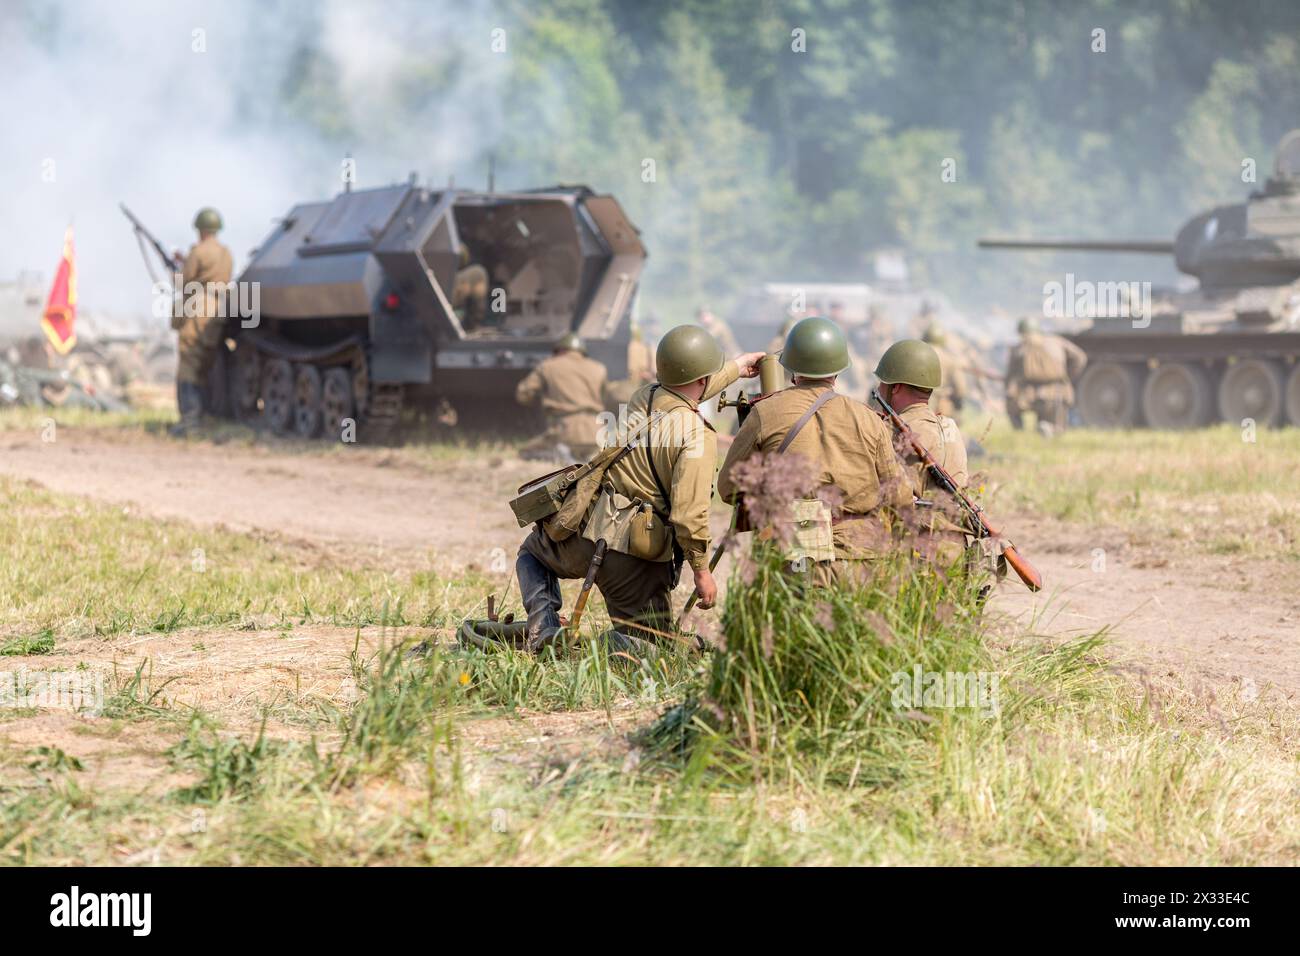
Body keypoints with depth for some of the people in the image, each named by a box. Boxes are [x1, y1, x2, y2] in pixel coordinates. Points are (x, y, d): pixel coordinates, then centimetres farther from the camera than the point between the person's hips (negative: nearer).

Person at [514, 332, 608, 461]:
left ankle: (555, 456, -11)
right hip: (593, 435, 4)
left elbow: (522, 394, 9)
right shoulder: (598, 370, 13)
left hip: (566, 432, -3)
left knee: (525, 452, 19)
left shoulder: (548, 367, 6)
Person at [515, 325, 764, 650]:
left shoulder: (644, 396, 6)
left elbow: (683, 392, 31)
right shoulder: (698, 438, -15)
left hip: (584, 537, 5)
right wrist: (701, 570, -7)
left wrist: (735, 368, 44)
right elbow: (688, 513, -20)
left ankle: (543, 628, 11)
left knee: (532, 553, 35)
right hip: (634, 559, -4)